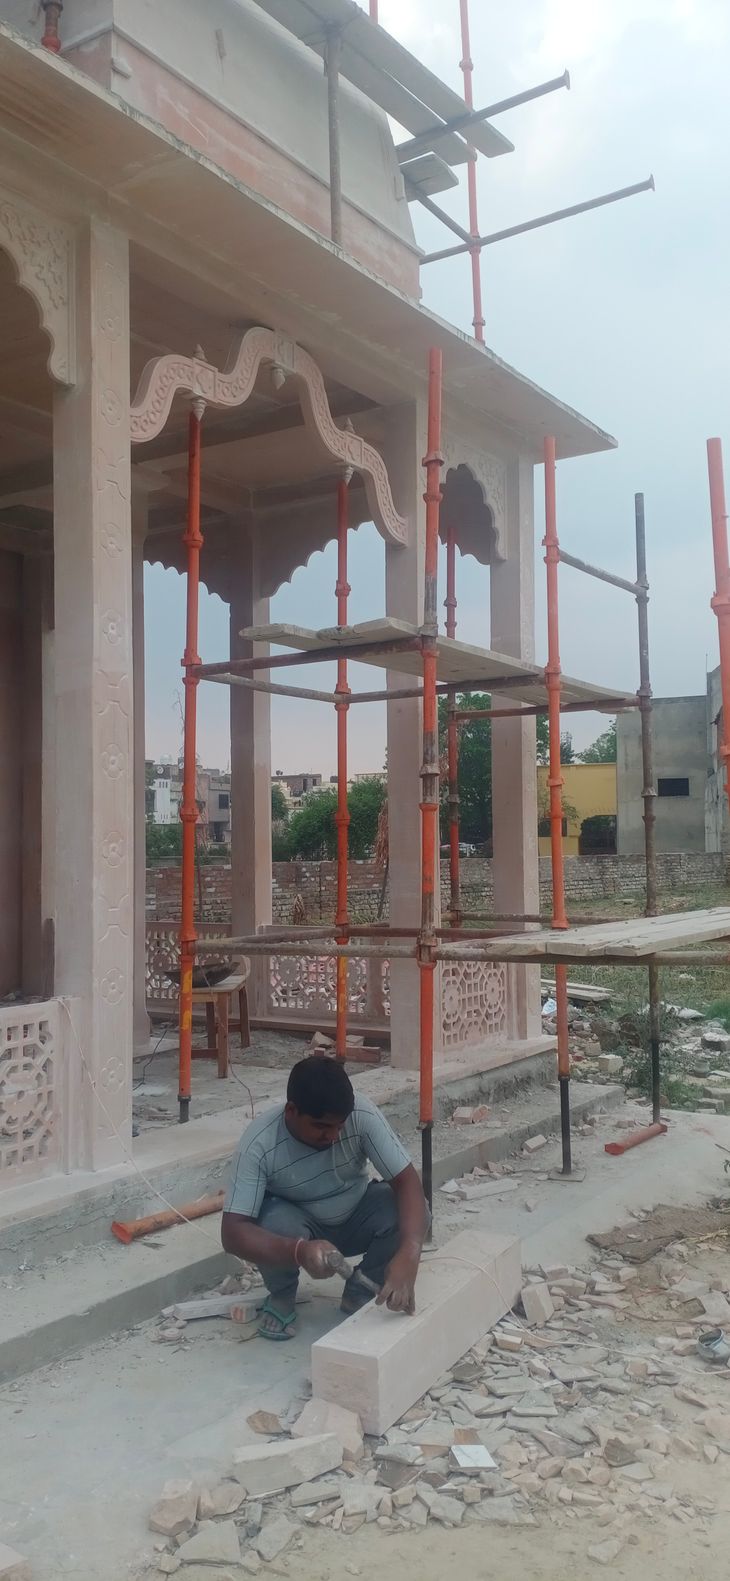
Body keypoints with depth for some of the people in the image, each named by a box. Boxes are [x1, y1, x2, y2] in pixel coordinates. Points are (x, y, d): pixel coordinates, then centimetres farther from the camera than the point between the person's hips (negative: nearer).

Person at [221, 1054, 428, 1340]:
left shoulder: (361, 1115, -29)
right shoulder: (259, 1144, -32)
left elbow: (407, 1181, -31)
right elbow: (233, 1233, -36)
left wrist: (408, 1254, -49)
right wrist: (298, 1250, -53)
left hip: (354, 1219, 2)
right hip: (297, 1223, -1)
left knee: (408, 1212, -27)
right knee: (275, 1222, -35)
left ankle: (359, 1293, 1)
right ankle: (281, 1296, -1)